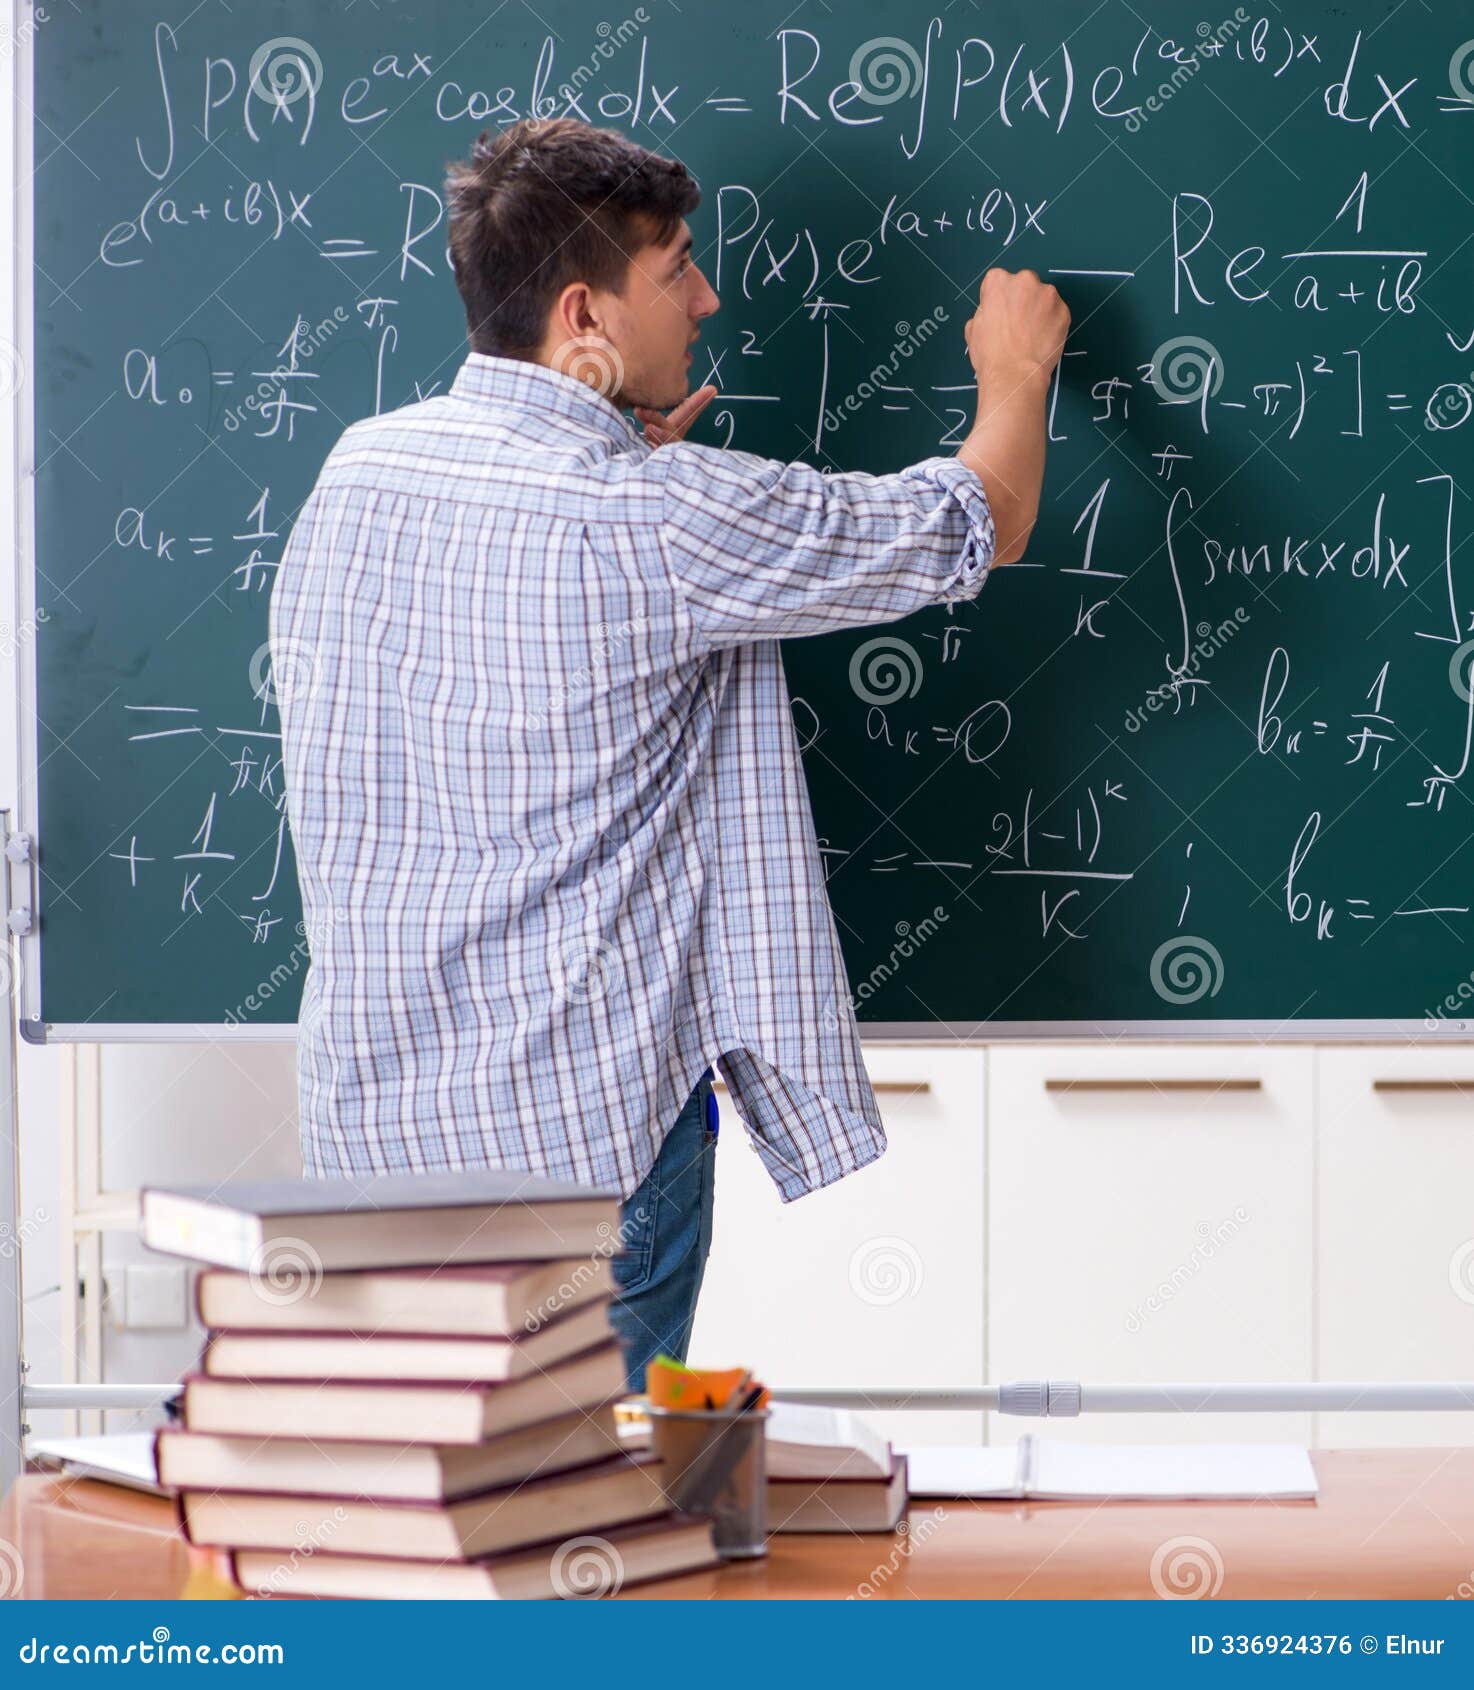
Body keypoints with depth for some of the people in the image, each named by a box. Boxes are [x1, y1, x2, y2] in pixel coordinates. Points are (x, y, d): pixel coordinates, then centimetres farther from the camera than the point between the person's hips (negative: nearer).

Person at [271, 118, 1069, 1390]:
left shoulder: (363, 467, 2)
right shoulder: (658, 520, -18)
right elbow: (977, 528, -8)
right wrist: (1016, 373, 12)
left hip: (370, 1104, 7)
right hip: (587, 1118, -7)